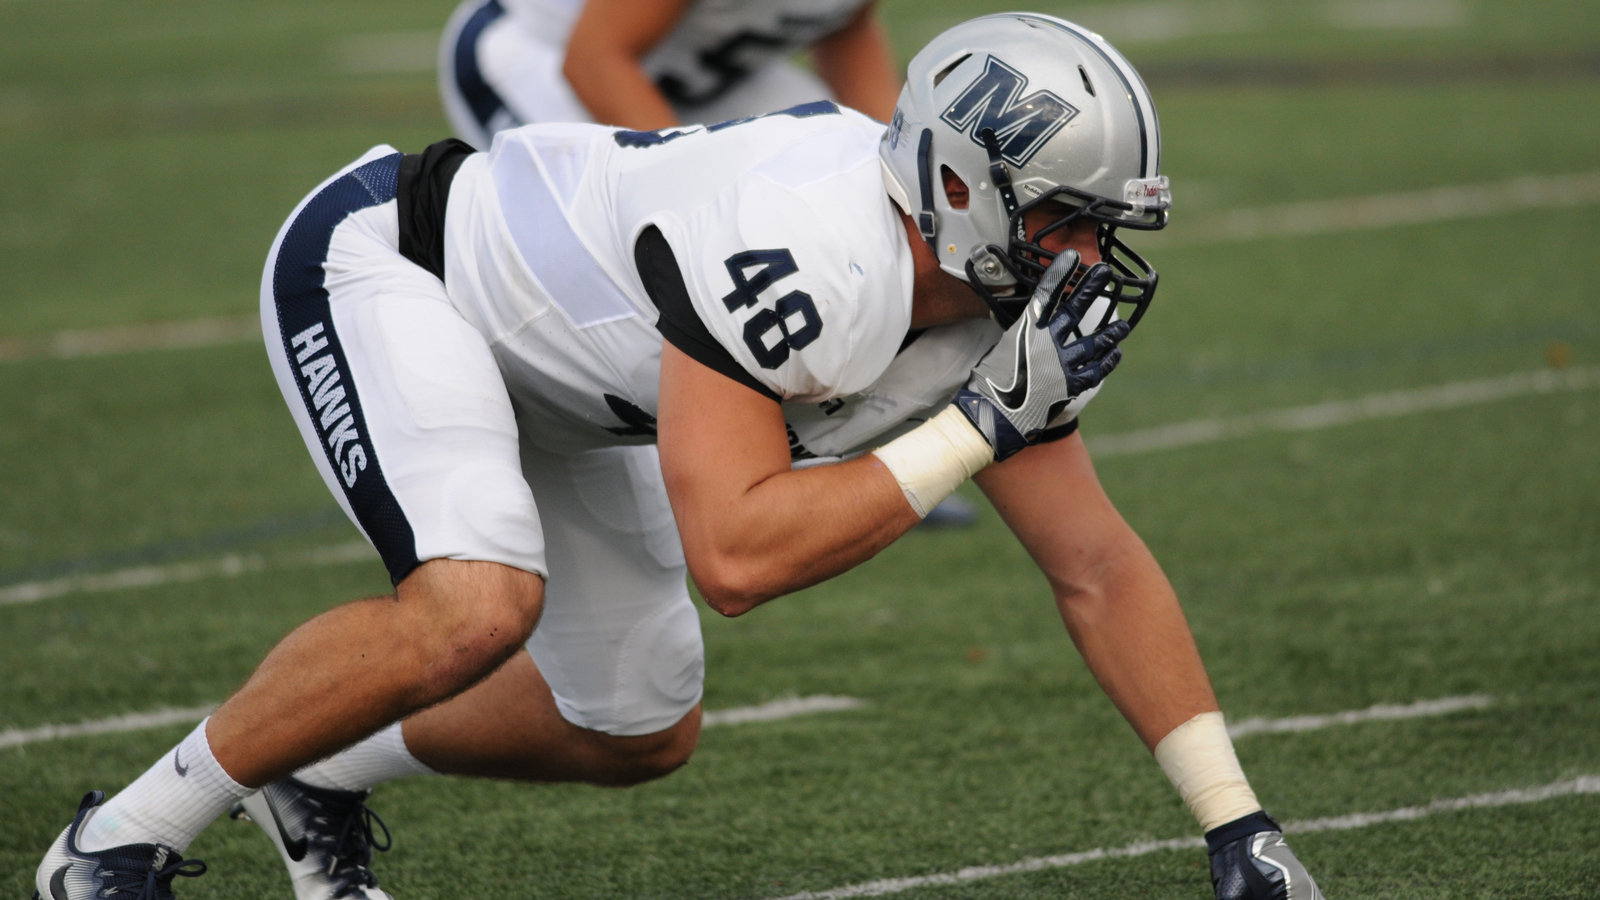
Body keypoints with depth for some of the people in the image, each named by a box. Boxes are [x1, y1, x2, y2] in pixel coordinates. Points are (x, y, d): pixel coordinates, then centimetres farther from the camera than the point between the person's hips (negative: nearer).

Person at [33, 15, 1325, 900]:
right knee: (475, 606, -33)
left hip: (531, 374, 9)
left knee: (640, 732, 9)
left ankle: (319, 773, 31)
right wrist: (982, 425, -37)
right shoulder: (806, 262, -38)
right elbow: (733, 555, -41)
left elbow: (1098, 570, -5)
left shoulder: (1009, 298, -11)